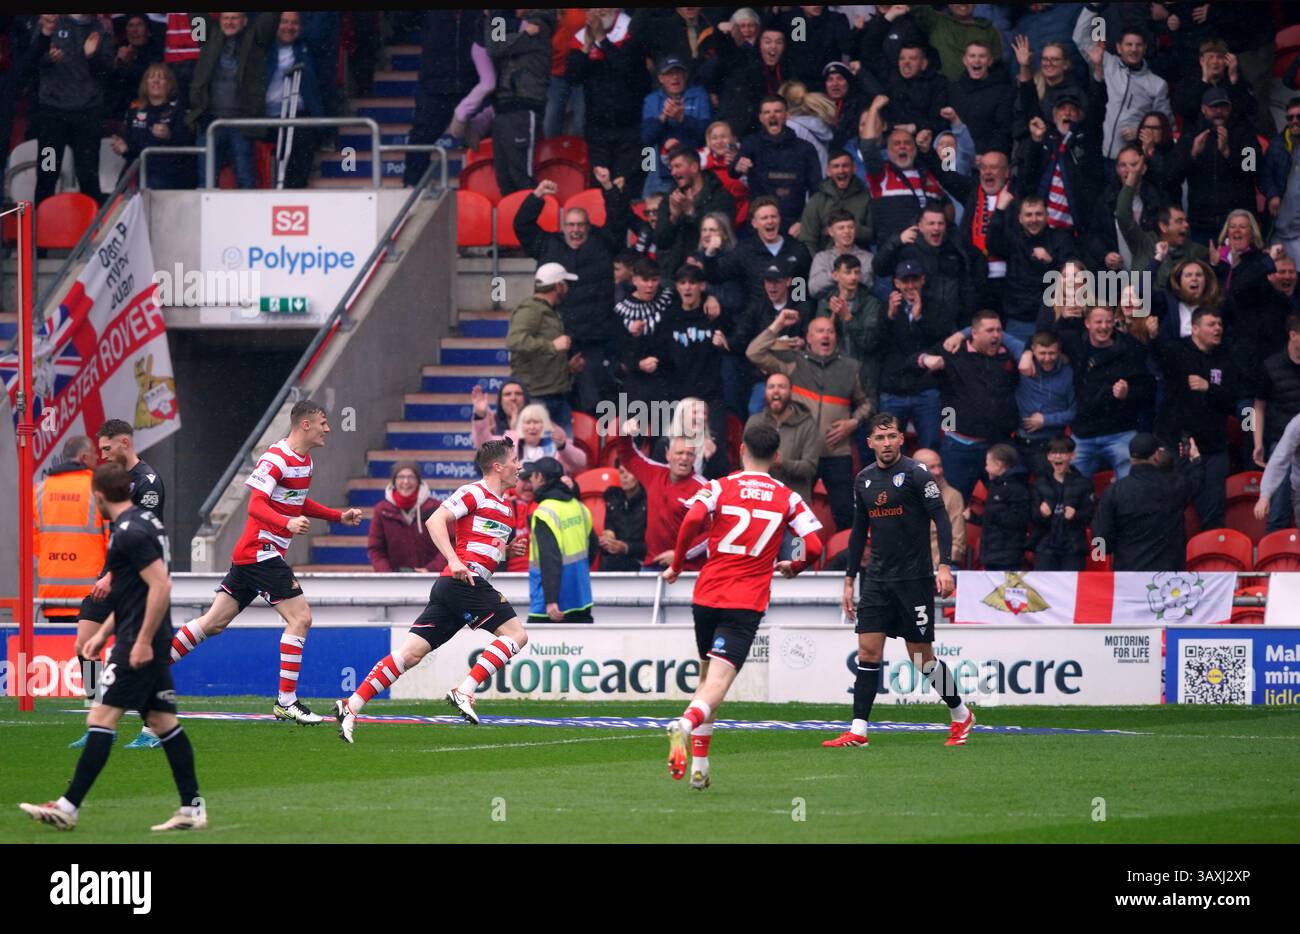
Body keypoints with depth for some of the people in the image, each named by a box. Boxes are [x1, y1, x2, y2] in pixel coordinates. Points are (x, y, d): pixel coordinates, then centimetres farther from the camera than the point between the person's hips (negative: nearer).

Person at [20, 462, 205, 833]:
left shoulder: (129, 532, -16)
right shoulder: (145, 521, 15)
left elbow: (161, 585, -23)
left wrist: (143, 642, -22)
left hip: (138, 642, -10)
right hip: (150, 640, 10)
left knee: (101, 718, -9)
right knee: (163, 722, 9)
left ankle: (68, 808, -10)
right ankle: (193, 809, 8)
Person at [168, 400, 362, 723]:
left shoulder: (305, 461, 15)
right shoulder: (276, 459, -16)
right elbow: (256, 505, -23)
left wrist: (339, 516, 25)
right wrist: (288, 523, -39)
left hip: (249, 554, 10)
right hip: (261, 549, -10)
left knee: (214, 623, 10)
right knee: (300, 618, -12)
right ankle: (286, 702, -11)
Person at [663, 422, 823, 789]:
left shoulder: (718, 487, 4)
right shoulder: (788, 498, 6)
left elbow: (693, 519, -15)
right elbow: (814, 547, 0)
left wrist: (676, 566, -2)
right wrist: (793, 567, 23)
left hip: (707, 596, 2)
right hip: (748, 603, -2)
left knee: (708, 677, 20)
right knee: (718, 682, -10)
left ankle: (699, 767, 19)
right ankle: (686, 725, -42)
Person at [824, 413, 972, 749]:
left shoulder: (915, 474, -9)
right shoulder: (864, 480, 9)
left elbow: (941, 519, -11)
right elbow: (859, 531, 17)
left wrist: (944, 566, -22)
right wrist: (849, 580, 16)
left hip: (914, 579, -5)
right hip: (877, 579, 5)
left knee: (921, 657, 0)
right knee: (868, 651, -4)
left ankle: (961, 715, 21)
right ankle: (858, 731, -5)